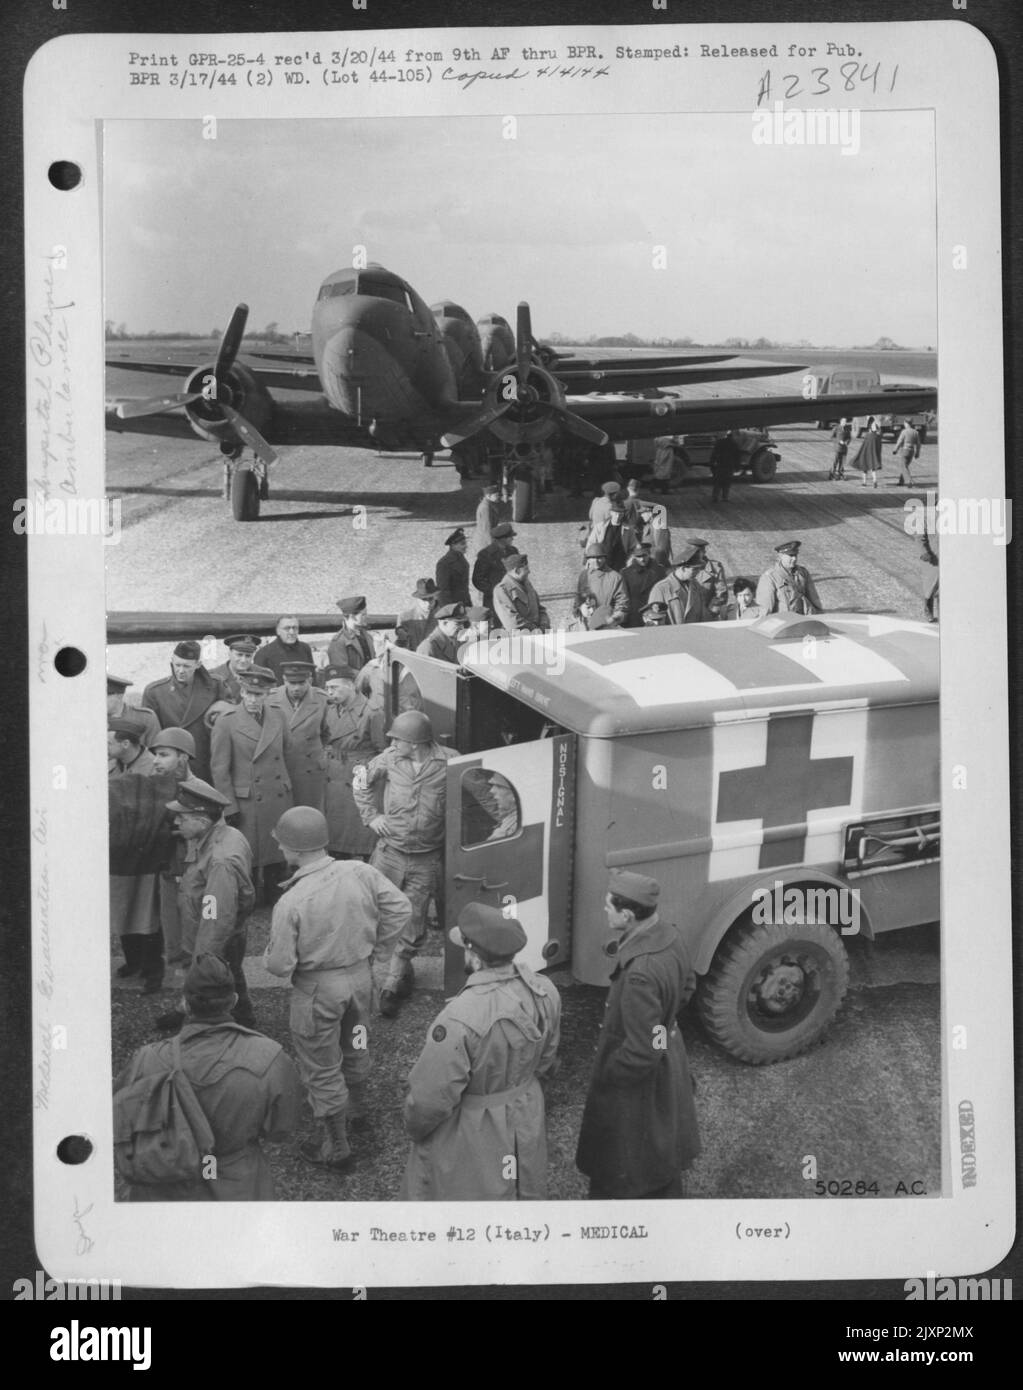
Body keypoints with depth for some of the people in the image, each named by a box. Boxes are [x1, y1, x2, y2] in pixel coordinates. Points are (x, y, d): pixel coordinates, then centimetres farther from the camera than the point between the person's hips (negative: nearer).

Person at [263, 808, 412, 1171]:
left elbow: (280, 965, -21)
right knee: (355, 1044, 31)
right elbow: (401, 908, -6)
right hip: (361, 975, 5)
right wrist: (378, 951, 6)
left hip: (318, 989, -5)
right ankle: (356, 1107, 55)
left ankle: (335, 1148, 28)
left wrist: (269, 957, 3)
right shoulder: (360, 873, -14)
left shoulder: (291, 902, -27)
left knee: (321, 1069, 14)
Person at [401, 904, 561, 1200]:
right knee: (523, 1194, 26)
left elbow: (430, 1098, -24)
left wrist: (415, 1127, -3)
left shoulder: (458, 1020, -35)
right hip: (526, 1128, 6)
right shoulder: (545, 992, -15)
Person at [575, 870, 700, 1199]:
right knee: (664, 1154, 29)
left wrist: (605, 1075, -15)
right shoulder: (670, 937, -12)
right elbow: (686, 986, 9)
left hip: (639, 1081, -9)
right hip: (669, 1055, 9)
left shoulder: (640, 974, -39)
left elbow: (641, 1053, -32)